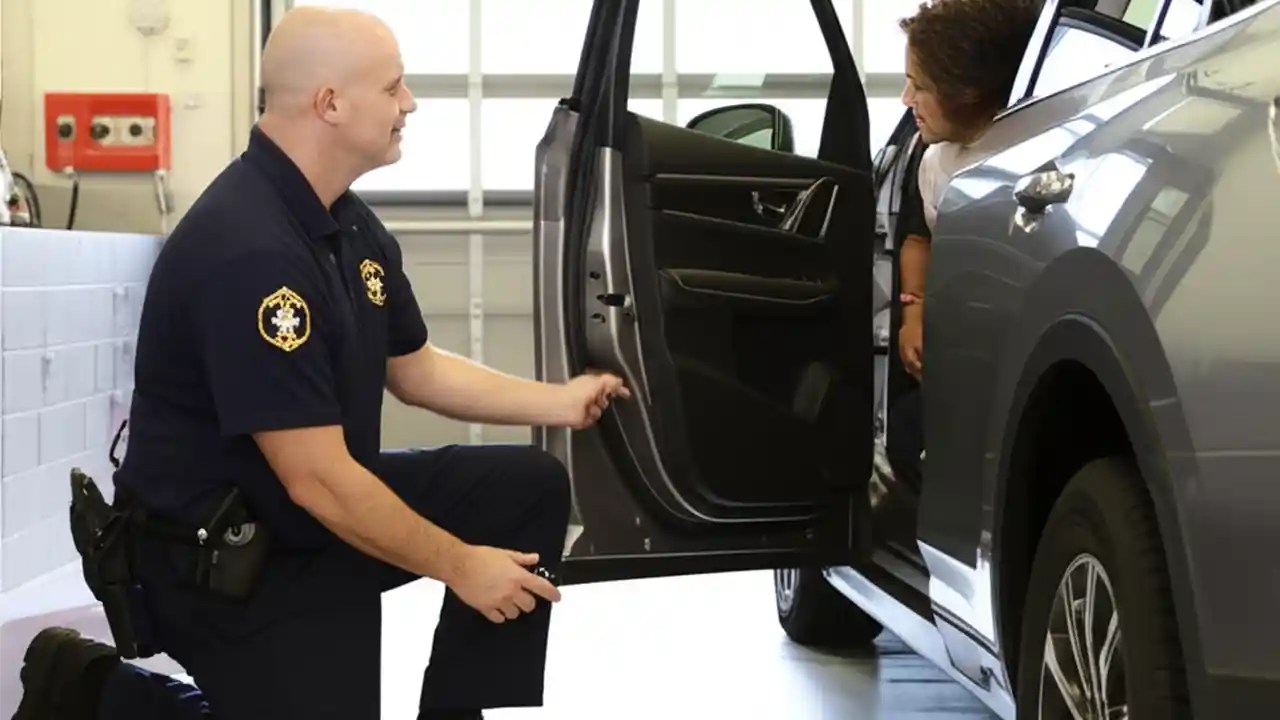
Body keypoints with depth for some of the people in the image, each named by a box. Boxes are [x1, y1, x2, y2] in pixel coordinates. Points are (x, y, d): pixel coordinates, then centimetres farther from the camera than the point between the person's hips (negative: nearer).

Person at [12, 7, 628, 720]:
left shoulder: (348, 221, 1)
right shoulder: (250, 251, -29)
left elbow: (417, 370, 16)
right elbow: (315, 480, -28)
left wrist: (561, 401, 9)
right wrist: (459, 566, -17)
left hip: (332, 505, 9)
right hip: (222, 554, -9)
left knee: (529, 489, 1)